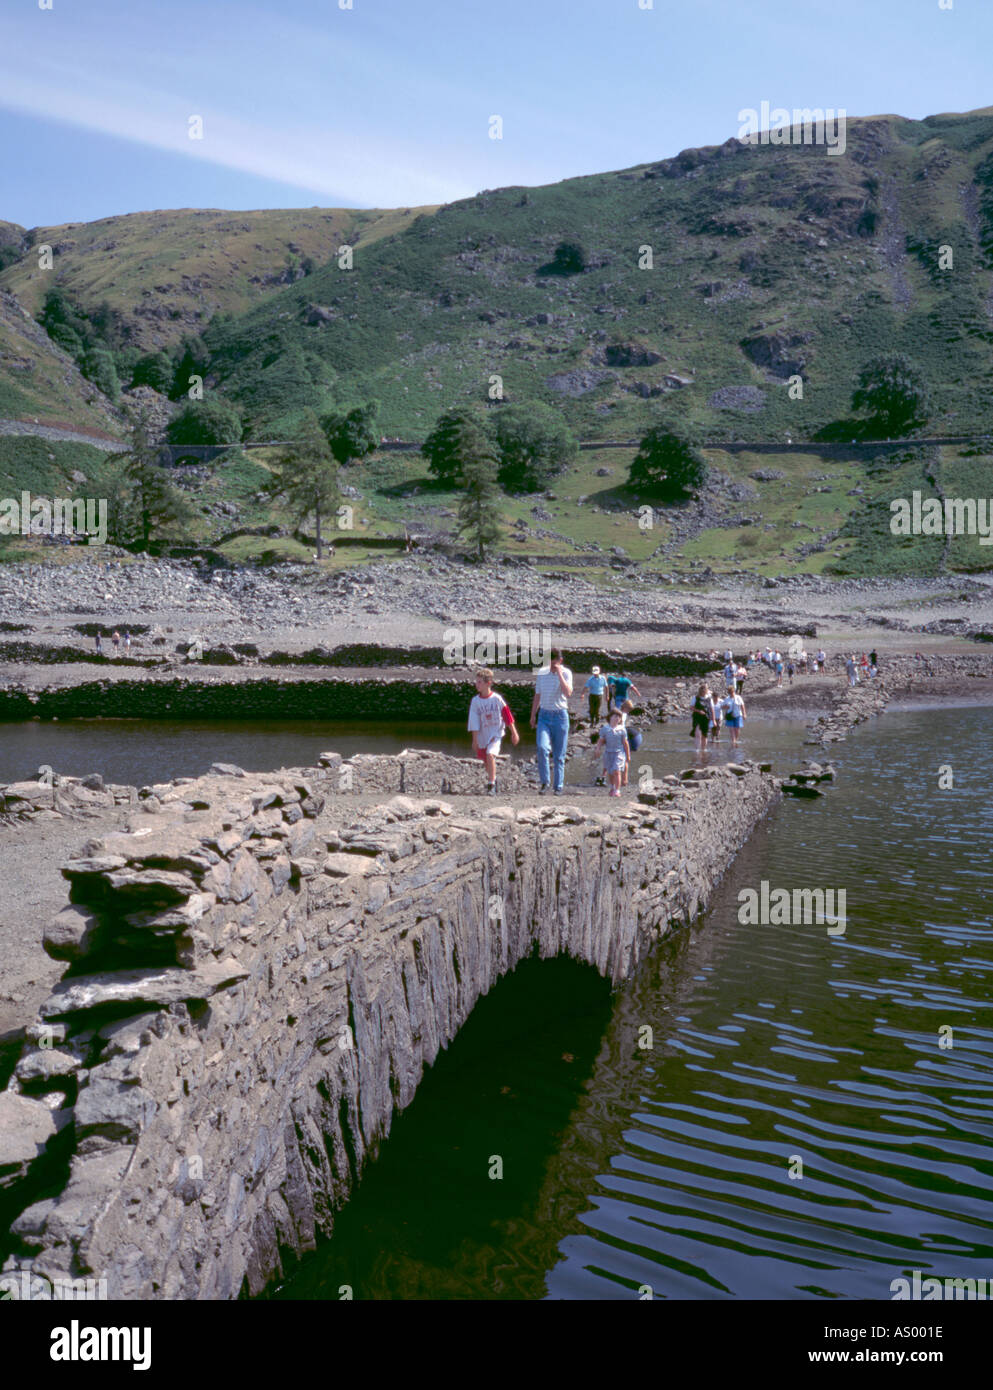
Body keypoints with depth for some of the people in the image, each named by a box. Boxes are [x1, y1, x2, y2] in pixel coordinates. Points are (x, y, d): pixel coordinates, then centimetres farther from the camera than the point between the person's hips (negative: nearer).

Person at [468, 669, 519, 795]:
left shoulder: (497, 699, -11)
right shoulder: (475, 701, -5)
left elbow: (507, 716, -3)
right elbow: (474, 722, -4)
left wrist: (514, 733, 0)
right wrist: (475, 740, -6)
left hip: (496, 733, -4)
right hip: (482, 735, 4)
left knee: (490, 755, -23)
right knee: (486, 760, 15)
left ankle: (491, 786, -18)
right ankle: (492, 778, 42)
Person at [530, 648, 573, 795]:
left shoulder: (566, 673, -5)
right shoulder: (541, 672, 6)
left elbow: (568, 693, -22)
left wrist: (559, 673, -23)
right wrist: (533, 715, 17)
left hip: (560, 716, -2)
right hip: (544, 715, 2)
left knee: (559, 755, 3)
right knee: (542, 747, -19)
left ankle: (558, 787, 14)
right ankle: (544, 782, -6)